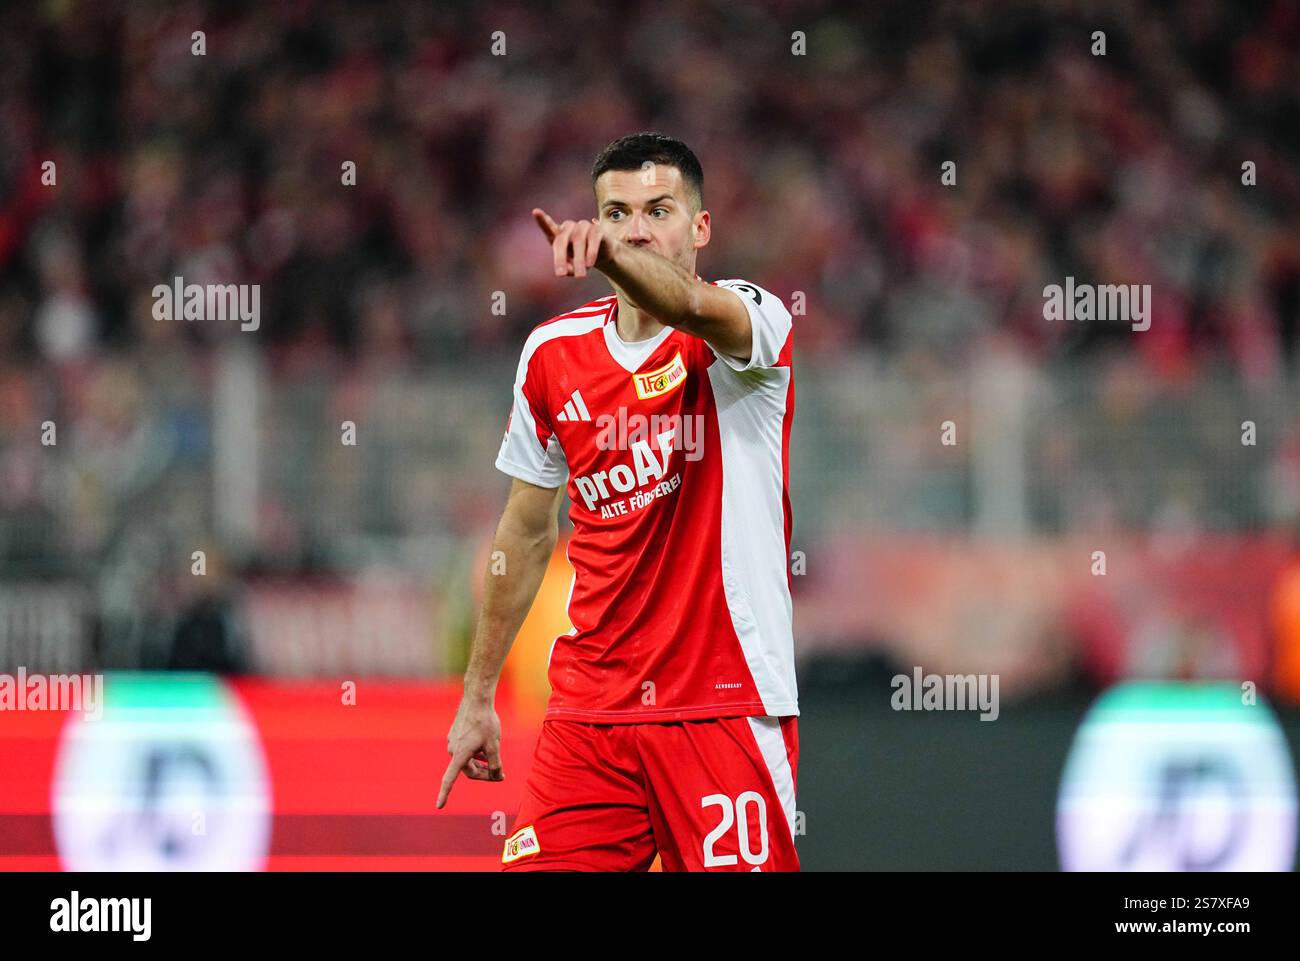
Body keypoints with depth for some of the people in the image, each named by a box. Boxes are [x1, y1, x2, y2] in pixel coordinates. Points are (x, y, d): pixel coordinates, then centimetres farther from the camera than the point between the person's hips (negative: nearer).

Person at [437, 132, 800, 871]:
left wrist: (609, 255, -52)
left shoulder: (749, 323, -5)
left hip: (725, 703, -4)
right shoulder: (553, 353, 9)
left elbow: (695, 308, -31)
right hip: (588, 712, 4)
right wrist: (478, 696, 19)